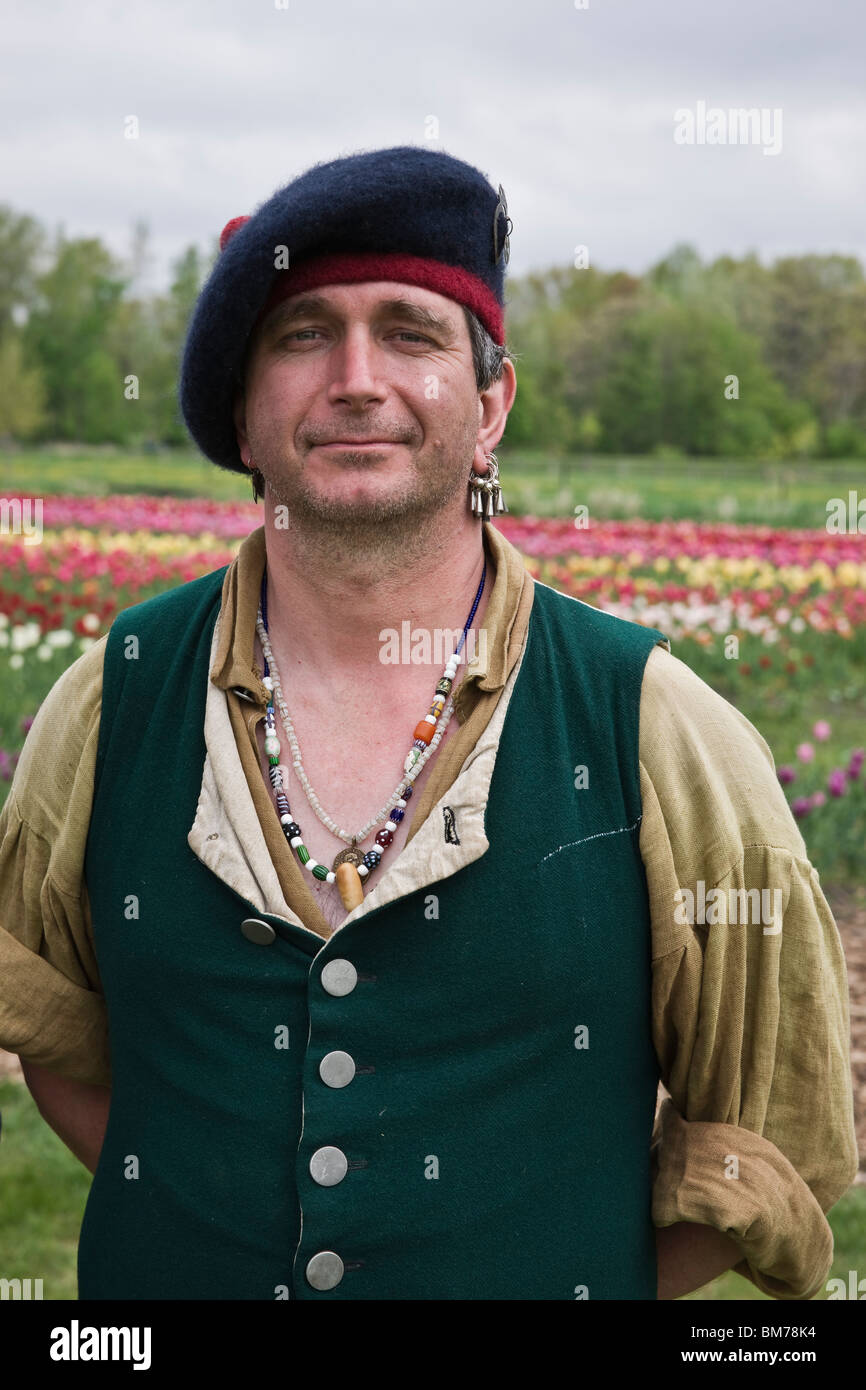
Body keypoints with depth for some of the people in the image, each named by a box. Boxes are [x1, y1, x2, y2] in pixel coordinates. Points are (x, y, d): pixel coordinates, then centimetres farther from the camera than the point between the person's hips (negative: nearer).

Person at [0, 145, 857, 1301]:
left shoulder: (665, 738, -13)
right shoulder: (109, 706, -8)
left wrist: (583, 1275, -7)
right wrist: (196, 1214, -1)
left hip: (529, 1282, -1)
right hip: (165, 1286, 2)